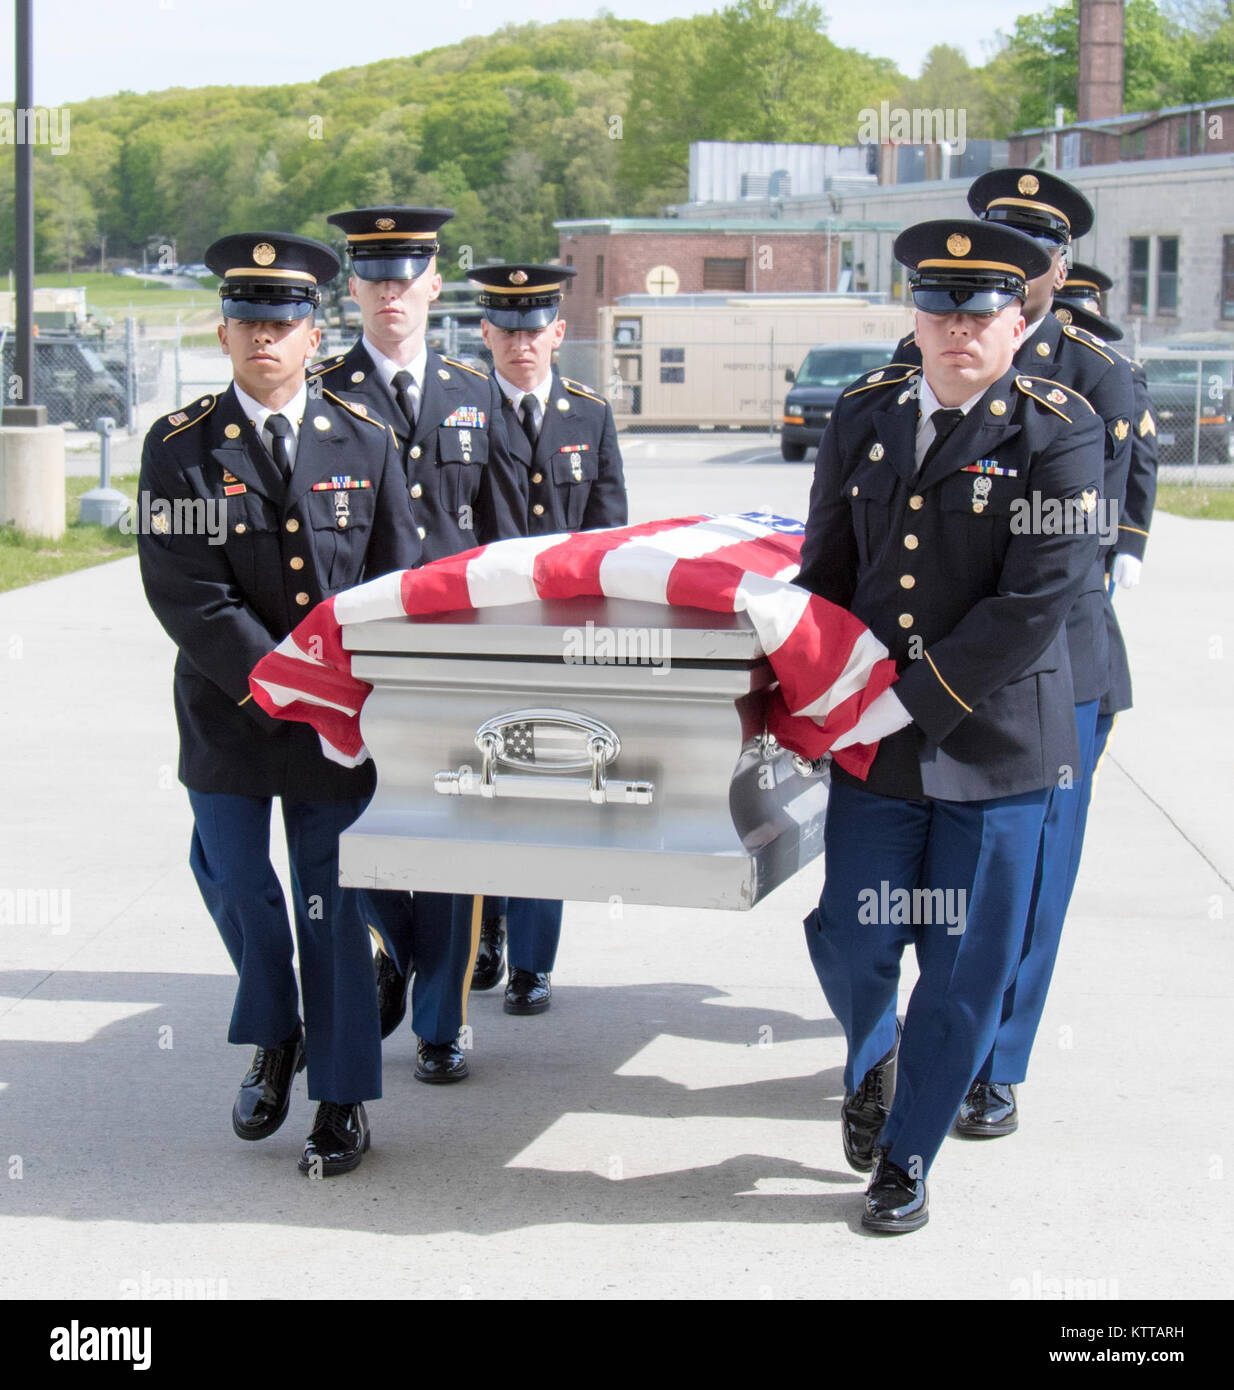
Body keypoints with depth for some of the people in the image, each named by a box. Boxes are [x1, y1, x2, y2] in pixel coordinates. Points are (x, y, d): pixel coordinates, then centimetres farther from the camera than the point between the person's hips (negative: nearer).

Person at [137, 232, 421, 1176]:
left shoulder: (364, 443, 5)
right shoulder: (180, 447, -2)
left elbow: (400, 582, 8)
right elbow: (184, 592, -10)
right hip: (228, 709, 0)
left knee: (333, 904, 3)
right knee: (238, 888, 8)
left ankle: (344, 1097, 13)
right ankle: (275, 1041, 34)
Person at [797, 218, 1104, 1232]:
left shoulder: (1060, 432, -9)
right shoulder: (864, 415, 6)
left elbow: (1036, 600, -16)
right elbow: (826, 570, 16)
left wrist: (914, 698, -17)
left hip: (994, 741, -3)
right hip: (874, 741, 3)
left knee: (966, 967, 5)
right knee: (850, 942, 5)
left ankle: (906, 1159, 23)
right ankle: (873, 1061, 40)